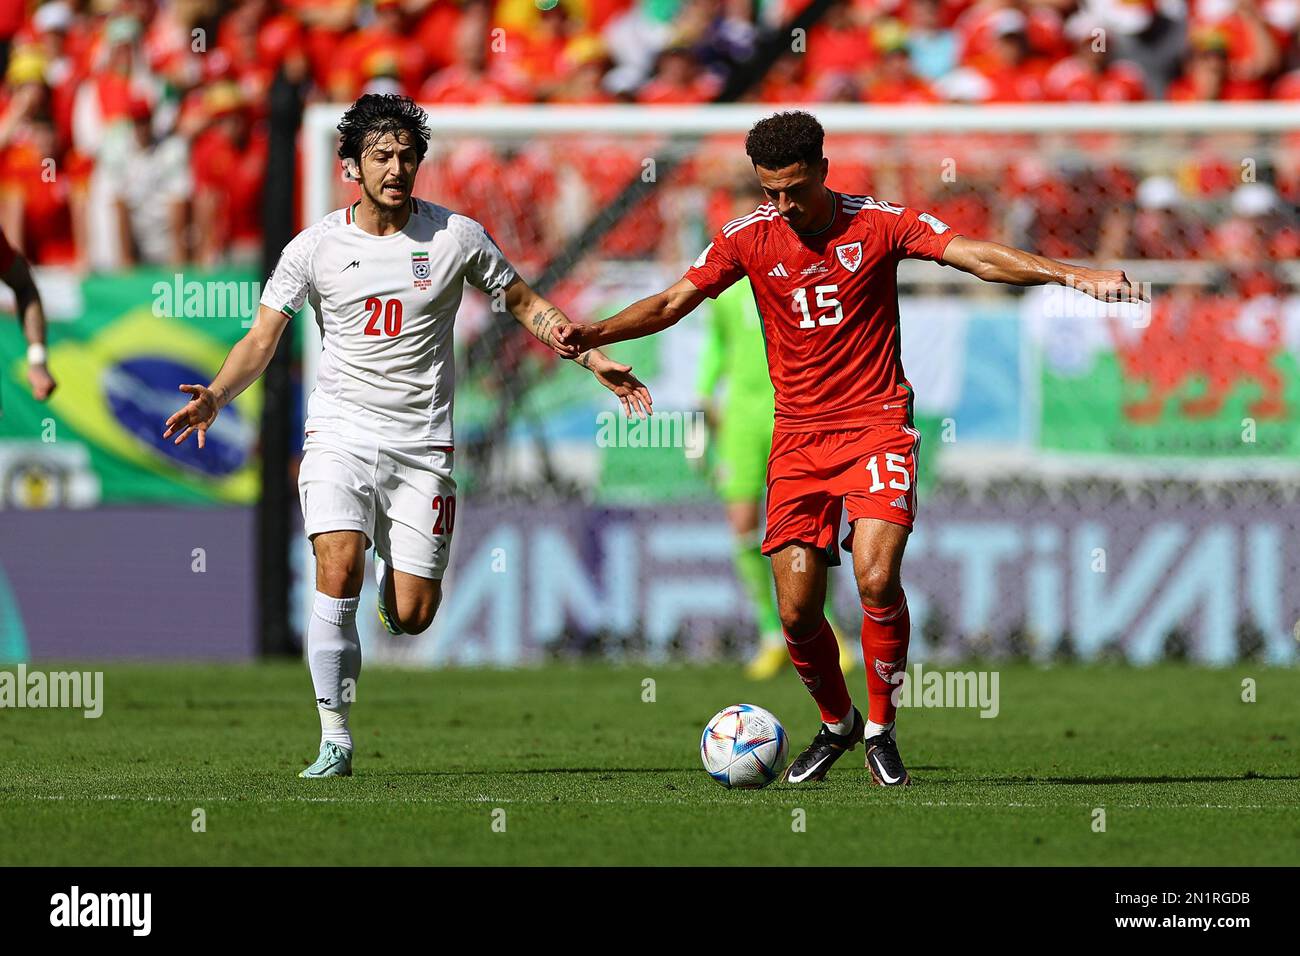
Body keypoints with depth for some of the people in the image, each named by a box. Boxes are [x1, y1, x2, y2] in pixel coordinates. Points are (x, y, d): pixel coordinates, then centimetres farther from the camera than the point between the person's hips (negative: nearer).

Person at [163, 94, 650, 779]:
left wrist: (596, 362, 3)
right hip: (340, 433, -1)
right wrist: (216, 396, -18)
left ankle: (398, 569, 36)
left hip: (422, 445, 1)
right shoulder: (315, 247, 0)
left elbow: (526, 304, 13)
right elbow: (261, 338, 0)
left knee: (411, 616, -4)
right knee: (339, 569, -23)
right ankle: (335, 740, -14)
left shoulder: (456, 236, 1)